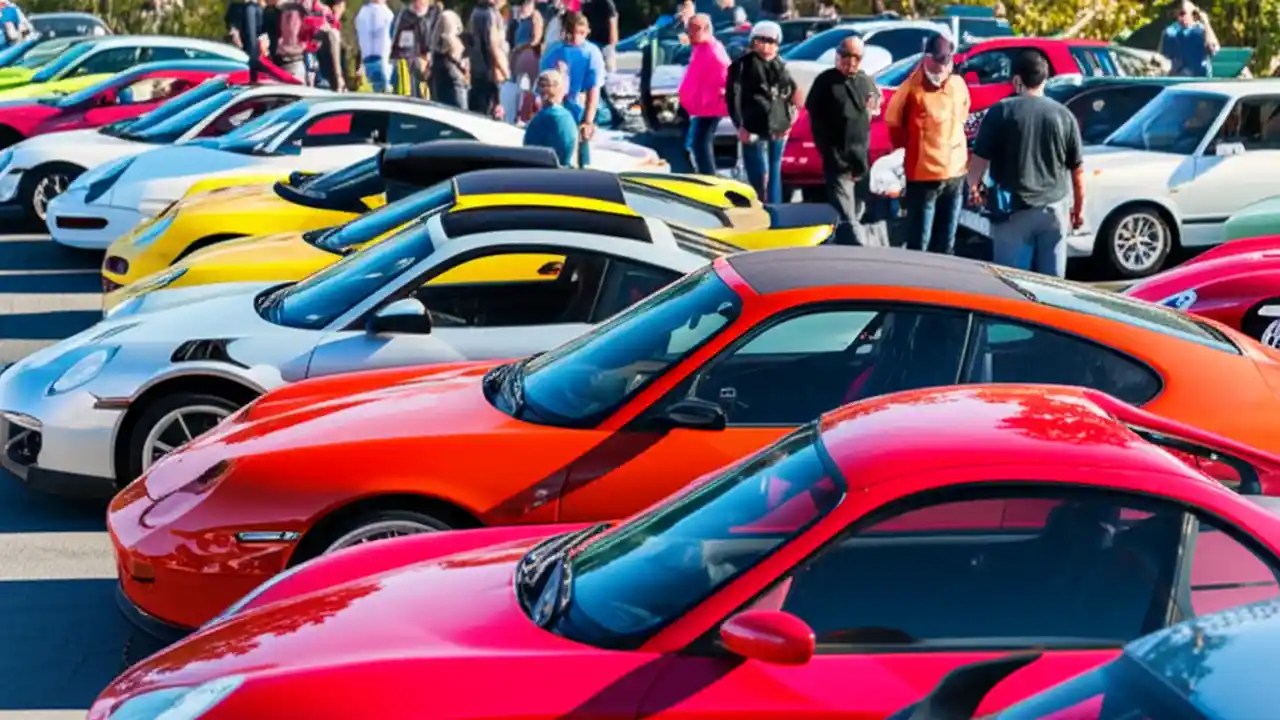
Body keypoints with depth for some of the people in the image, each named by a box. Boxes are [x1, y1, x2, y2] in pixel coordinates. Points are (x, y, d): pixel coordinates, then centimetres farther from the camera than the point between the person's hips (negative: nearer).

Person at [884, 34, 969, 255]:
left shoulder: (958, 85, 4)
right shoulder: (912, 88, -12)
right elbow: (894, 123, -1)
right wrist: (913, 149, 7)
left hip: (955, 174, 5)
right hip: (922, 176, -5)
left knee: (946, 244, 16)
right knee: (919, 245, -2)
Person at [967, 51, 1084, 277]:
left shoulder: (1001, 112, -6)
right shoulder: (1063, 115, 4)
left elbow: (980, 158, -6)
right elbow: (1077, 169, 7)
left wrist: (973, 186, 13)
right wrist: (1079, 207, 18)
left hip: (1014, 209, -3)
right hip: (1054, 208, 3)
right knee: (1052, 279, 10)